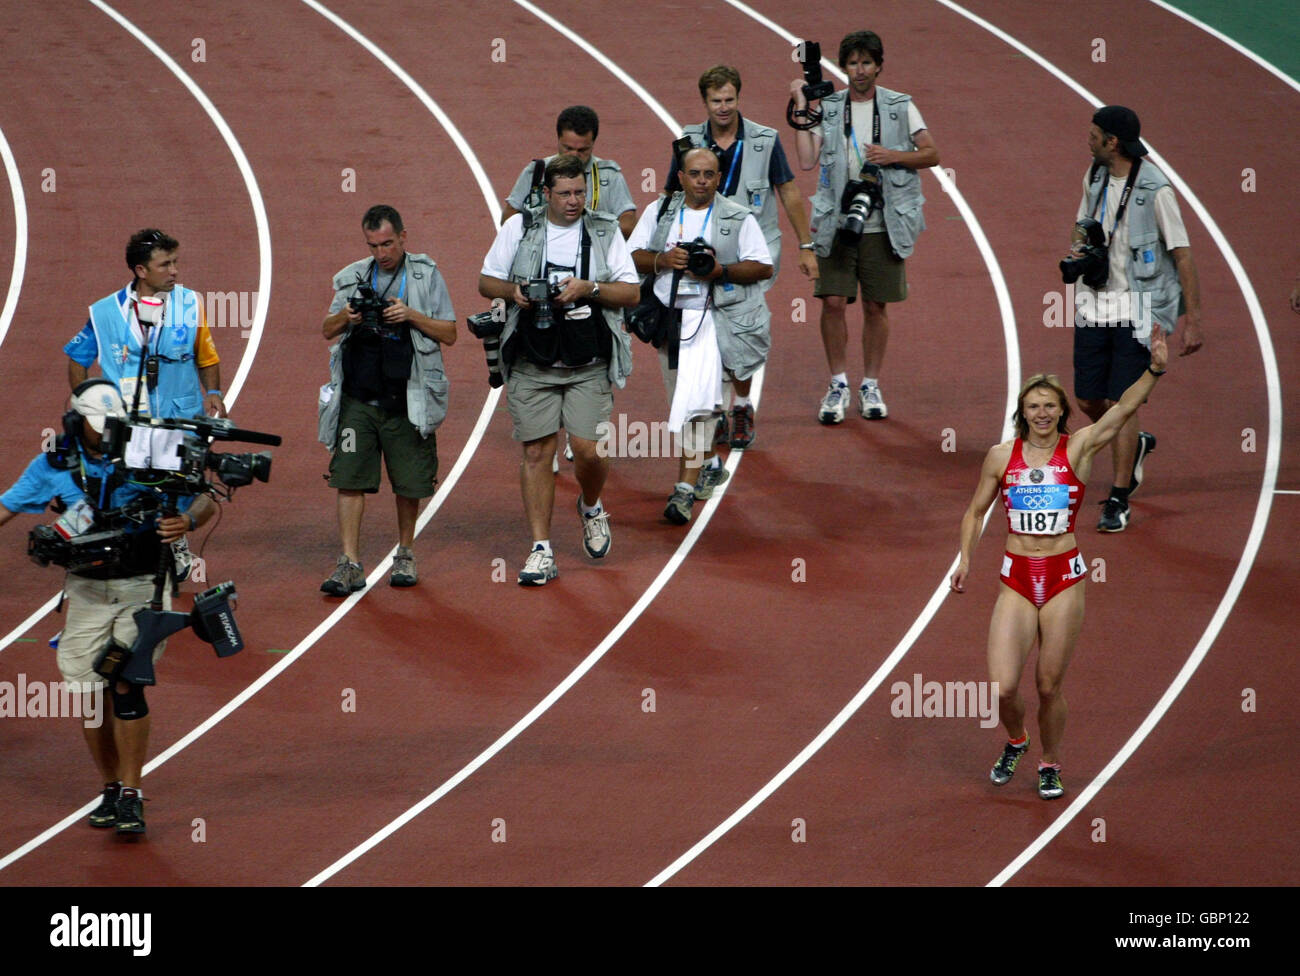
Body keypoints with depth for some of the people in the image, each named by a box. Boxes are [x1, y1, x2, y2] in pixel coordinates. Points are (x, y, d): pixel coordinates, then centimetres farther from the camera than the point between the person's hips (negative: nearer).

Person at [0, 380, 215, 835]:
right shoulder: (55, 465, 0)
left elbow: (205, 500, -6)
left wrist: (187, 520, -28)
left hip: (141, 587, -3)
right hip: (87, 589, 3)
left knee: (126, 686, -14)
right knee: (88, 694, 2)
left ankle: (131, 794, -6)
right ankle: (110, 789, 20)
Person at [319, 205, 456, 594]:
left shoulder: (426, 275, 4)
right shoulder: (353, 277, 11)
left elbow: (449, 333, 3)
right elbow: (327, 330, 15)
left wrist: (411, 316, -13)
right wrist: (345, 317, -7)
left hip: (406, 399, -2)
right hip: (357, 397, 2)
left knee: (409, 483, 5)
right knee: (350, 480, -6)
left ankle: (404, 555, 24)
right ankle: (350, 565, -5)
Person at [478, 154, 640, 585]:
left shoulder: (605, 231, 6)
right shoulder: (518, 228, 7)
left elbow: (631, 292, 3)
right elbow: (486, 282, 13)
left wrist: (588, 288, -13)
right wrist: (513, 290, -8)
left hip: (589, 365, 0)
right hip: (532, 365, 0)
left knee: (588, 449, -8)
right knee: (537, 452, -2)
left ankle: (591, 507, 26)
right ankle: (541, 550, 3)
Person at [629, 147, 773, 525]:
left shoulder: (738, 218, 2)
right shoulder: (659, 212, 11)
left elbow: (763, 267, -1)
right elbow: (632, 257, 9)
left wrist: (721, 271, -16)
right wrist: (663, 259, -11)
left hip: (713, 319, -5)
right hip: (669, 317, 5)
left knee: (696, 400, -17)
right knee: (682, 399, 15)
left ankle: (686, 488, -20)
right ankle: (710, 465, 37)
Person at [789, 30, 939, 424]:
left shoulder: (900, 107, 5)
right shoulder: (826, 107, 6)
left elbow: (931, 154, 5)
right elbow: (807, 159, -5)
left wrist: (894, 156, -11)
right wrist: (802, 109, -6)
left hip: (883, 225, 0)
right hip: (836, 224, 0)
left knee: (876, 306, 5)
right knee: (833, 301, -7)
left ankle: (870, 386, 17)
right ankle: (838, 383, 7)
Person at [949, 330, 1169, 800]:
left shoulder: (1078, 448, 0)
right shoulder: (1001, 456, 5)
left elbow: (1124, 408, -12)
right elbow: (975, 511, 16)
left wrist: (1154, 370, -25)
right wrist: (965, 558, 5)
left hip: (1064, 576, -1)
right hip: (1016, 578, 1)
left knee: (1049, 685, 4)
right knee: (1003, 686, -8)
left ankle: (1050, 765, 27)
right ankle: (1015, 740, 25)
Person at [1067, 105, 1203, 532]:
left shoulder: (1155, 190, -15)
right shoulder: (1094, 177, 5)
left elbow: (1183, 256, -12)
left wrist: (1192, 320, -13)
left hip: (1138, 307, -6)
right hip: (1094, 304, 6)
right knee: (1089, 401, 9)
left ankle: (1118, 501, 1)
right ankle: (1135, 445, 39)